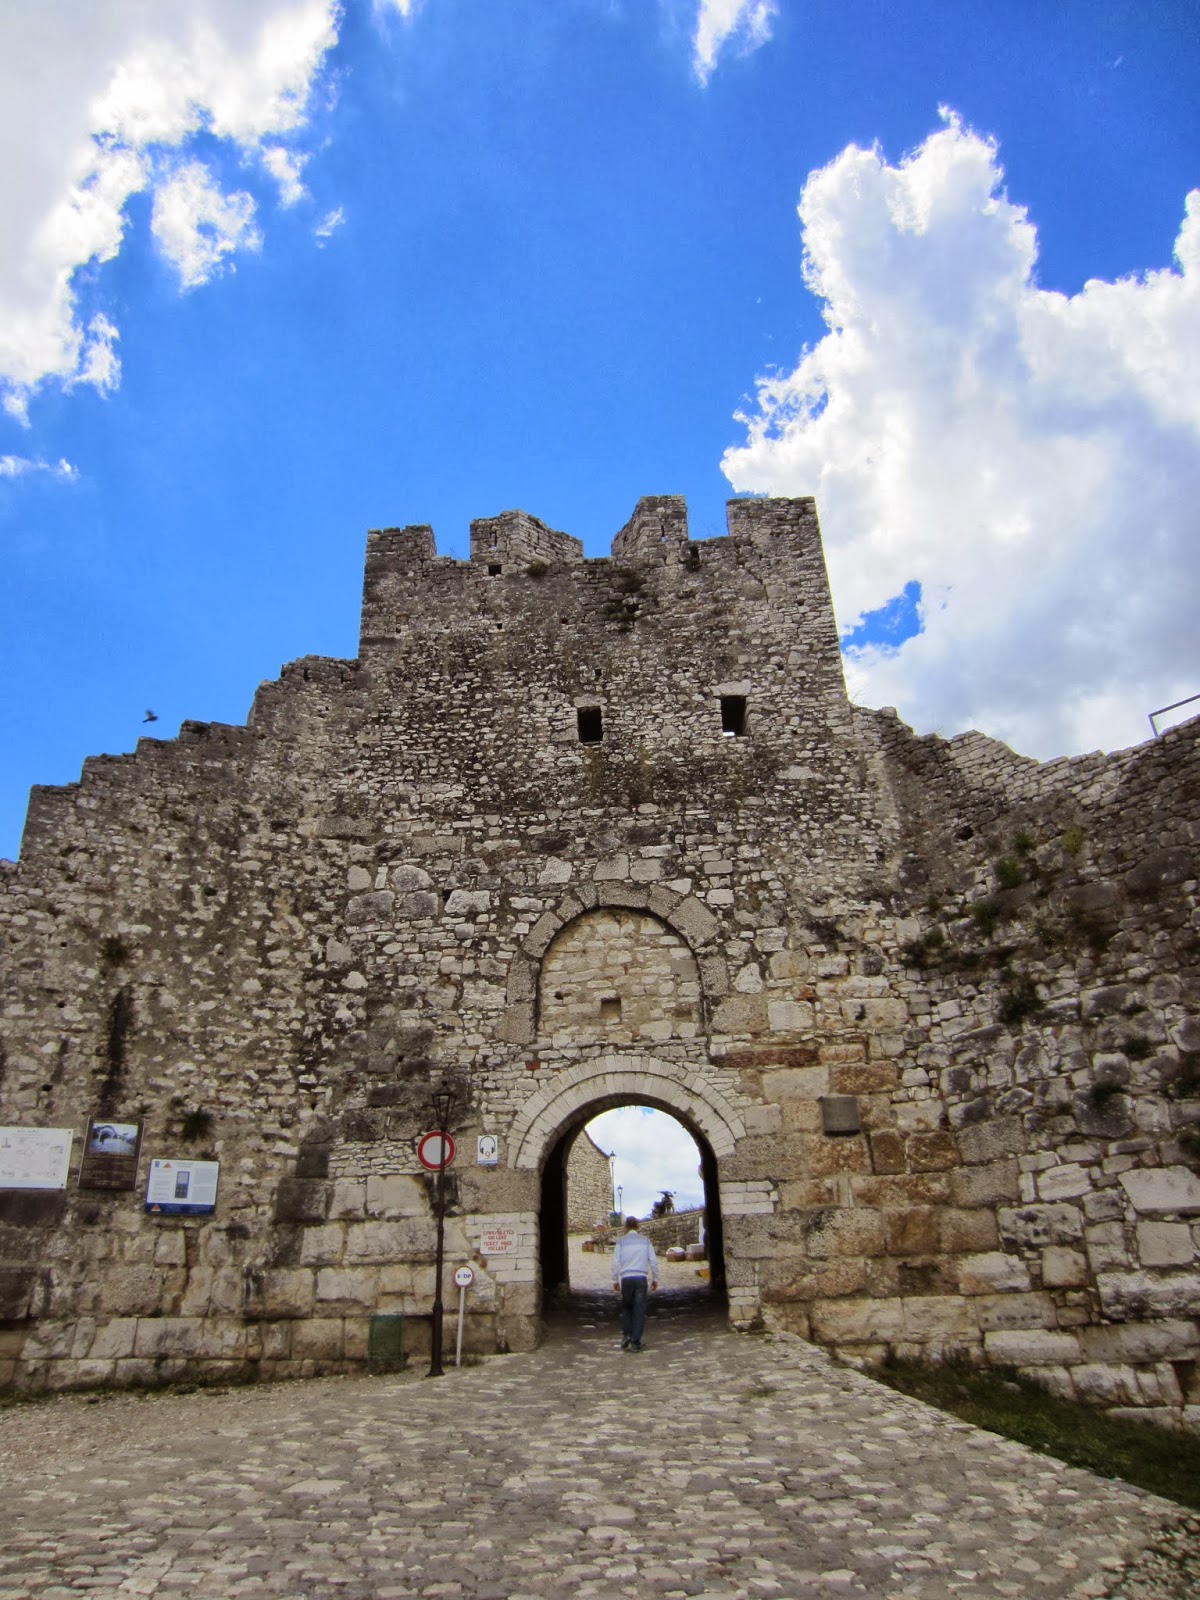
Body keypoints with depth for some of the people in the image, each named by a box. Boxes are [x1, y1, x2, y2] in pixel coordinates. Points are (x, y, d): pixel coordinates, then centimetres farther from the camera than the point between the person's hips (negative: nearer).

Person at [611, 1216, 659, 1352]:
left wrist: (615, 1281, 7)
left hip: (626, 1278, 0)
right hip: (641, 1278, 0)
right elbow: (653, 1261, 6)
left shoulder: (621, 1241, 3)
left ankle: (626, 1335, 5)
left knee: (626, 1307, 17)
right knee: (639, 1310, 4)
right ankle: (635, 1341, 1)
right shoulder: (645, 1240, 8)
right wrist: (655, 1278, 14)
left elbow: (616, 1262, 0)